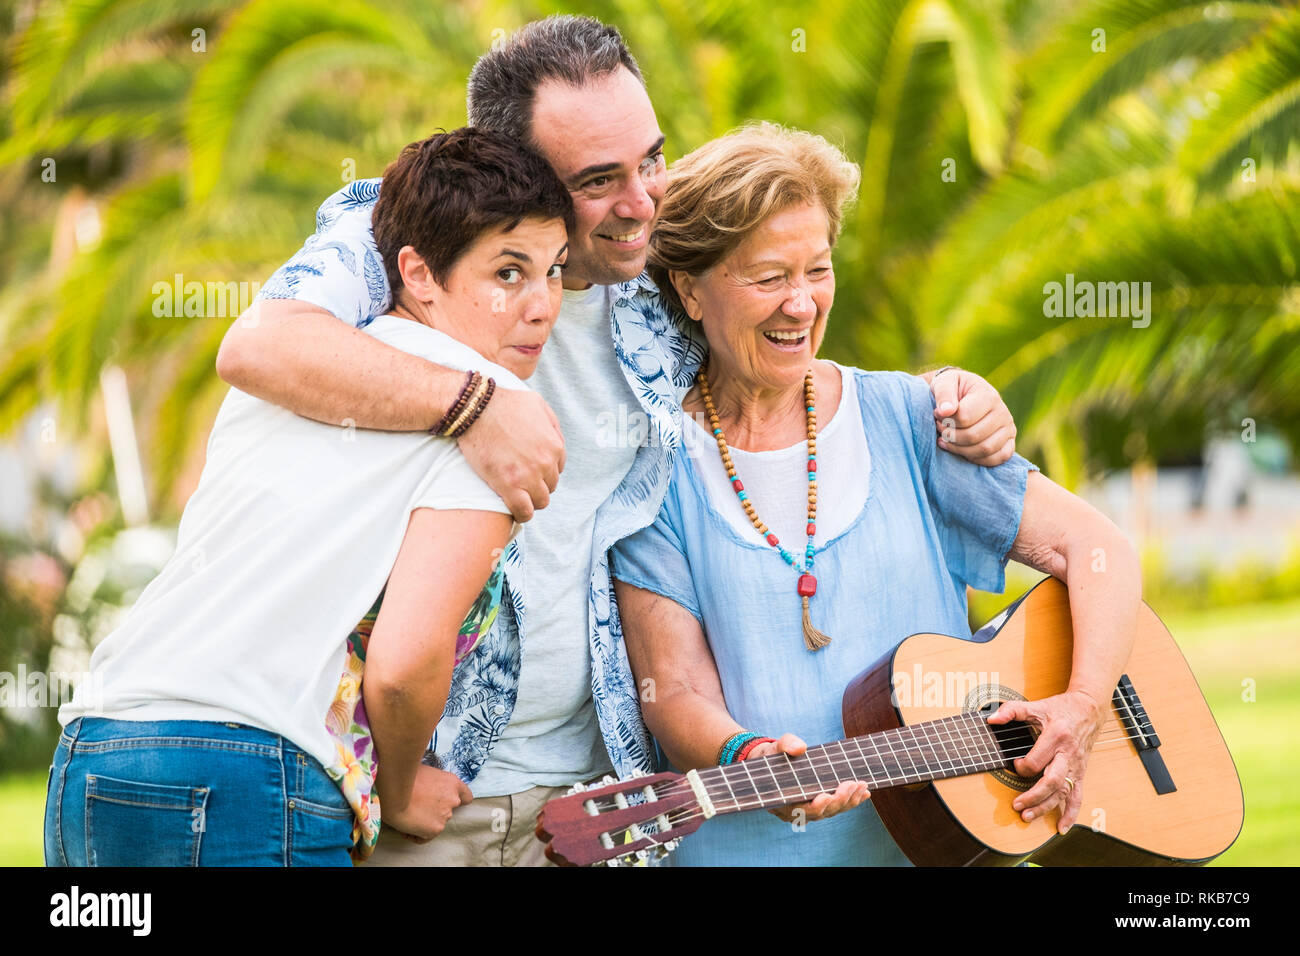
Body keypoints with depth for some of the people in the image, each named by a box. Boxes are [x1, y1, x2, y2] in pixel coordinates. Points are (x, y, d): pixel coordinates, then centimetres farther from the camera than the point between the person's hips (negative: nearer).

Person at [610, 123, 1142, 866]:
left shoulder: (901, 418, 8)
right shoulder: (659, 469, 2)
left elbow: (1097, 546, 6)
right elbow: (674, 693, -3)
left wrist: (1084, 706, -9)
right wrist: (748, 758, -23)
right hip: (753, 847, -1)